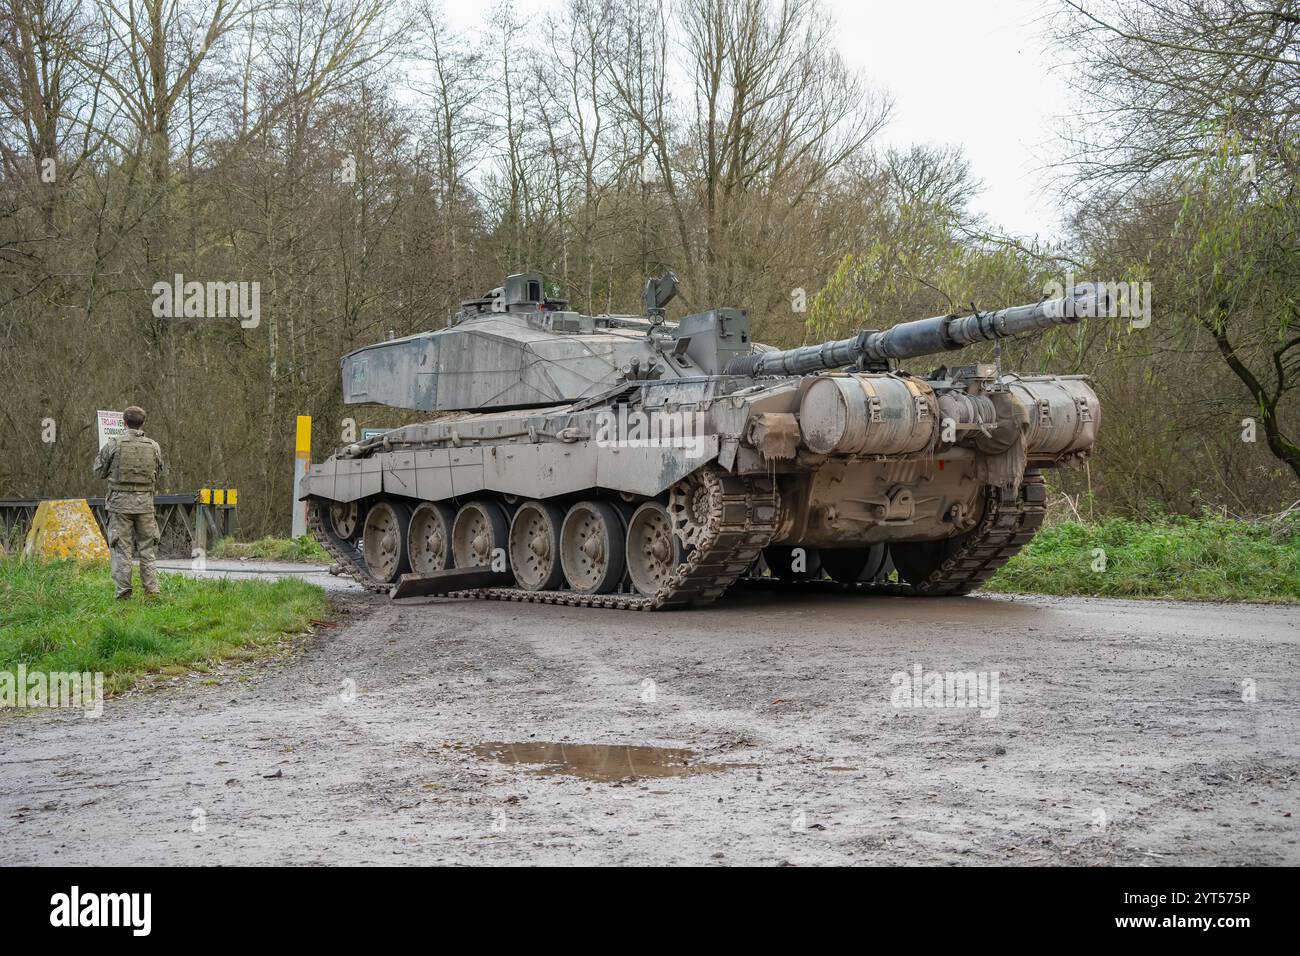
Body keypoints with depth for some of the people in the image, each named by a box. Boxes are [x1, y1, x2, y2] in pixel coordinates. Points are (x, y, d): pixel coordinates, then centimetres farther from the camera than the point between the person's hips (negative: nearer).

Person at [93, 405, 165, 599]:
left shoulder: (113, 445, -7)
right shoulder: (153, 446, 1)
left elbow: (99, 472, 2)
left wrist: (100, 456, 20)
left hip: (120, 502, -2)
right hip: (145, 503, 2)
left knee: (122, 549, 3)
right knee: (147, 548, 8)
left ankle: (123, 592, 2)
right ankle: (152, 591, 6)